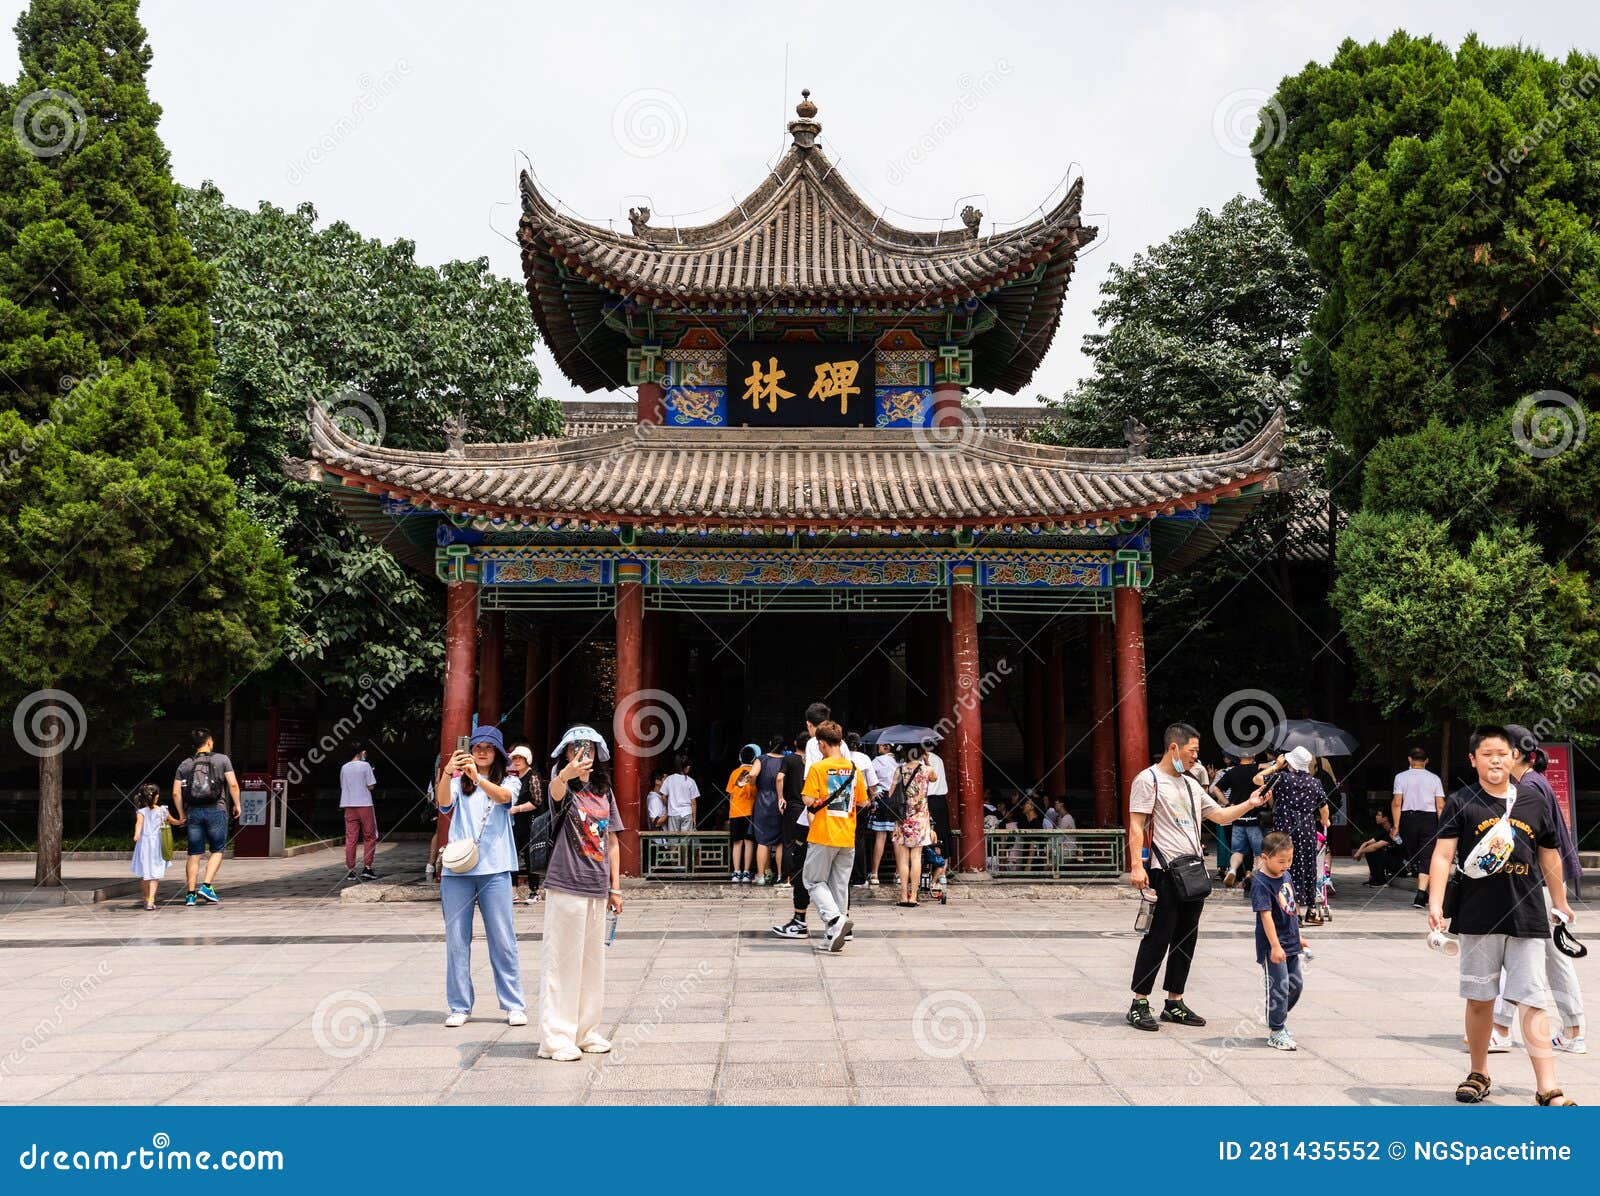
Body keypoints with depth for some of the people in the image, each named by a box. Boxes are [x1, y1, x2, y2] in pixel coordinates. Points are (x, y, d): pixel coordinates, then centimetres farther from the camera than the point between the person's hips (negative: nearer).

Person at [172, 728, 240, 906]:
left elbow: (176, 793, 3)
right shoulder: (222, 759, 2)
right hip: (216, 810, -3)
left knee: (194, 854, 7)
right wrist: (237, 805, 5)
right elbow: (233, 784, -6)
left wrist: (181, 814, 12)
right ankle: (207, 886, -7)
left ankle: (191, 893, 5)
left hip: (193, 812, 3)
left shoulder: (185, 765, 9)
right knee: (216, 851, 8)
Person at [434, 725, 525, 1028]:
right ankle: (459, 1006, 11)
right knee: (456, 938, 3)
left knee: (503, 938, -1)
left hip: (494, 868, -2)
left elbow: (503, 797, -15)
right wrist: (447, 773, -28)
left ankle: (514, 1005, 6)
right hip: (456, 869, 2)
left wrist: (477, 778, -33)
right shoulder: (459, 781, 13)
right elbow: (444, 803, -8)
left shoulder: (509, 780, 9)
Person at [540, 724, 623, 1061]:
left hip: (597, 888, 6)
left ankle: (586, 1031, 24)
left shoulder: (604, 793, 11)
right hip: (566, 886, -6)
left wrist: (615, 888, 11)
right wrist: (567, 774, -56)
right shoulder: (564, 788, -6)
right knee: (562, 961, -4)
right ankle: (556, 1037, 1)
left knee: (593, 961, 13)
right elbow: (555, 790, -33)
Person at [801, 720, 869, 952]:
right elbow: (862, 802, 11)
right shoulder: (854, 768, 4)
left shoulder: (817, 768, -10)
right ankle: (832, 937, 11)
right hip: (847, 837, 5)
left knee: (814, 882, 6)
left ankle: (835, 918, -17)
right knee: (840, 885, 10)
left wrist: (805, 797, 6)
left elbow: (809, 801, -14)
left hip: (823, 837, -4)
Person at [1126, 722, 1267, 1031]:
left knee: (1186, 939, 9)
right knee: (1158, 937, -8)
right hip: (1165, 872, -8)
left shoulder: (1191, 784, 20)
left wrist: (1249, 804, 9)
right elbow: (1136, 825, -10)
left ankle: (1174, 1003, 18)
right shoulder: (1148, 780, -4)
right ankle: (1139, 1005, -1)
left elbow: (1220, 816, 24)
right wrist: (1136, 865, -19)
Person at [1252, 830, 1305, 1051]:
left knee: (1296, 984, 17)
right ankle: (1276, 1033, 5)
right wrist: (1275, 946, -26)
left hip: (1290, 943, 9)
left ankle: (1278, 1019, 35)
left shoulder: (1286, 876, 7)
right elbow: (1266, 915, -23)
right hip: (1272, 945, -9)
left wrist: (1298, 935, 23)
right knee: (1279, 987, -5)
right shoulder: (1261, 883, -19)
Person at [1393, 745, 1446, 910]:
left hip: (1408, 817, 0)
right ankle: (1421, 894, -14)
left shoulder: (1401, 777, 0)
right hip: (1429, 818, 0)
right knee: (1426, 856, -1)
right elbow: (1440, 806, -3)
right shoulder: (1434, 778, 3)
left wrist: (1396, 825, -4)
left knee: (1412, 855, 15)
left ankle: (1422, 892, 24)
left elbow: (1397, 803, -7)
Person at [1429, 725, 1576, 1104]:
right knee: (1479, 999, 11)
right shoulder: (1461, 803, 0)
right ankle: (1479, 1075, 27)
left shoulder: (1535, 801, 7)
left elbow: (1549, 856, 19)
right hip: (1478, 917, -1)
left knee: (1534, 1002, -4)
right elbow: (1443, 855, -7)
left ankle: (1547, 1089, -5)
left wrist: (1559, 902, 26)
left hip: (1528, 917, 1)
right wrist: (1435, 903, -17)